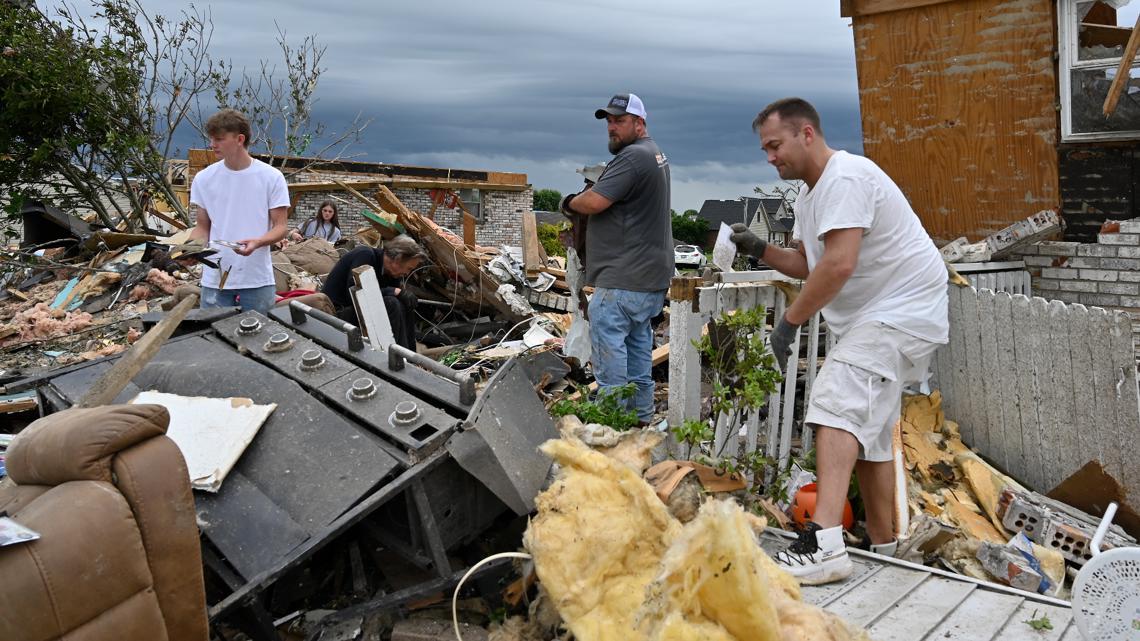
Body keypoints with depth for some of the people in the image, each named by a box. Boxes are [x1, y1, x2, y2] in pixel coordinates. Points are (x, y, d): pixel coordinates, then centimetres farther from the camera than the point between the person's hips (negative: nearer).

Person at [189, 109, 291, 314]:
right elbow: (202, 227, 13)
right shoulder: (204, 178, 5)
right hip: (214, 280, 2)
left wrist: (258, 242, -22)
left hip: (258, 280, -2)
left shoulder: (271, 177, -3)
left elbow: (280, 227, -2)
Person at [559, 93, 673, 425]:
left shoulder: (633, 157, -17)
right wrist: (584, 195, 6)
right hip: (650, 277, 11)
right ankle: (642, 417, 24)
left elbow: (593, 203, -23)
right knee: (638, 344, 16)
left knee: (608, 343, -7)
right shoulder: (655, 154, 18)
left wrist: (569, 203, -3)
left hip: (623, 280, -11)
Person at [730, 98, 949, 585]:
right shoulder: (811, 192, 16)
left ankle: (823, 543, -37)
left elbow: (839, 264, -28)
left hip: (903, 312, -11)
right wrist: (759, 249, 2)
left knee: (838, 403, -27)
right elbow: (808, 264, 18)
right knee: (868, 428, 15)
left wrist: (790, 321, -21)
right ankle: (883, 545, 27)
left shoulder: (844, 178, -18)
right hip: (872, 316, 11)